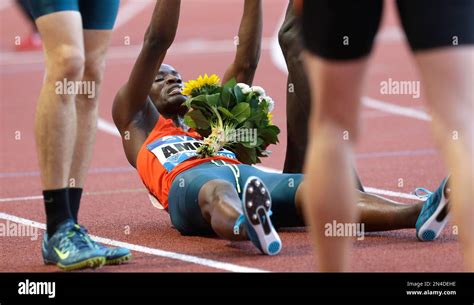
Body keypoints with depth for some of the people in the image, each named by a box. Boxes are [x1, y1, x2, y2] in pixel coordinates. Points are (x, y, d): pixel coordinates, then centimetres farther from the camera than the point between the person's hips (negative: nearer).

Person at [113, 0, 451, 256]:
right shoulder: (137, 121, 30)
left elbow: (246, 64, 36)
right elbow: (156, 43, 20)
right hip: (188, 181, -4)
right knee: (218, 194, -42)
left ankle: (418, 214, -53)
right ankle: (251, 228, -81)